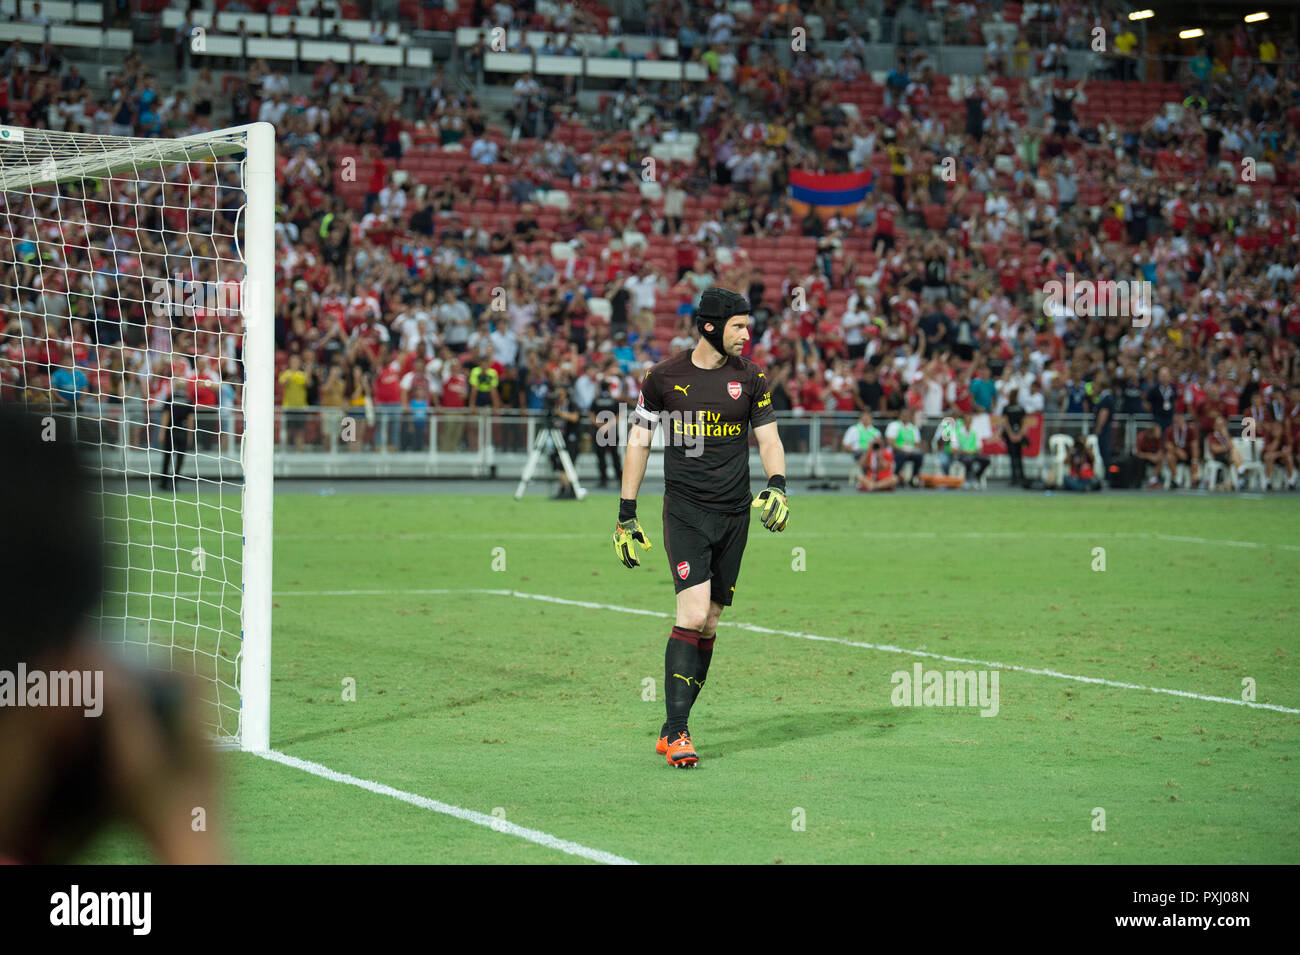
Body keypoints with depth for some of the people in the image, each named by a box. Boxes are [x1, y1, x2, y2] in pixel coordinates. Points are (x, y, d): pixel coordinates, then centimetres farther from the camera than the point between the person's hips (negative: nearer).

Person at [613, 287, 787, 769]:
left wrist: (776, 485, -11)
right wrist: (627, 513, 5)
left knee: (709, 623, 4)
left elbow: (768, 439, 9)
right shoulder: (663, 377, 0)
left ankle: (674, 729, 13)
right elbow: (638, 442, 7)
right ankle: (674, 732, -15)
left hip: (734, 513, 4)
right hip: (684, 510, -3)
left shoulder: (750, 377, 6)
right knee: (693, 613, -17)